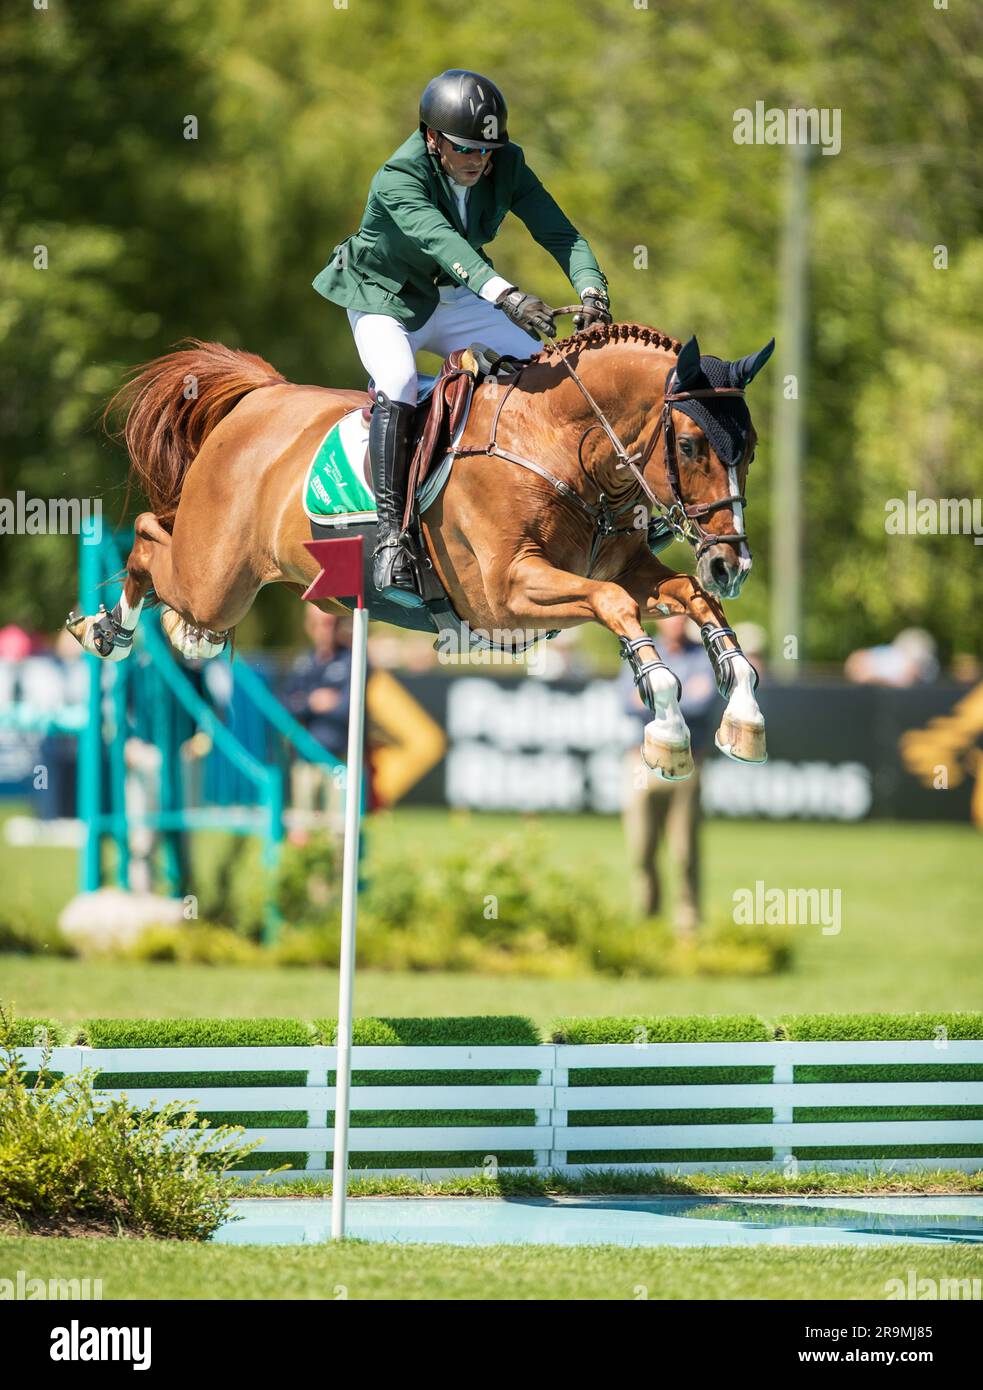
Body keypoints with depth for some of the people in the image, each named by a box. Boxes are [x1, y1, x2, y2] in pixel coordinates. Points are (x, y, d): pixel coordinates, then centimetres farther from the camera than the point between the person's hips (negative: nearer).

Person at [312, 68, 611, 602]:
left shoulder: (507, 167, -15)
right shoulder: (397, 181, -32)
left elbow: (558, 232, -21)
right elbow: (442, 241, -49)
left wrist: (591, 292, -41)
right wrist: (507, 297, -64)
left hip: (451, 301, 6)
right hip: (384, 301, -6)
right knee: (398, 386, -31)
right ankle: (391, 536, -32)